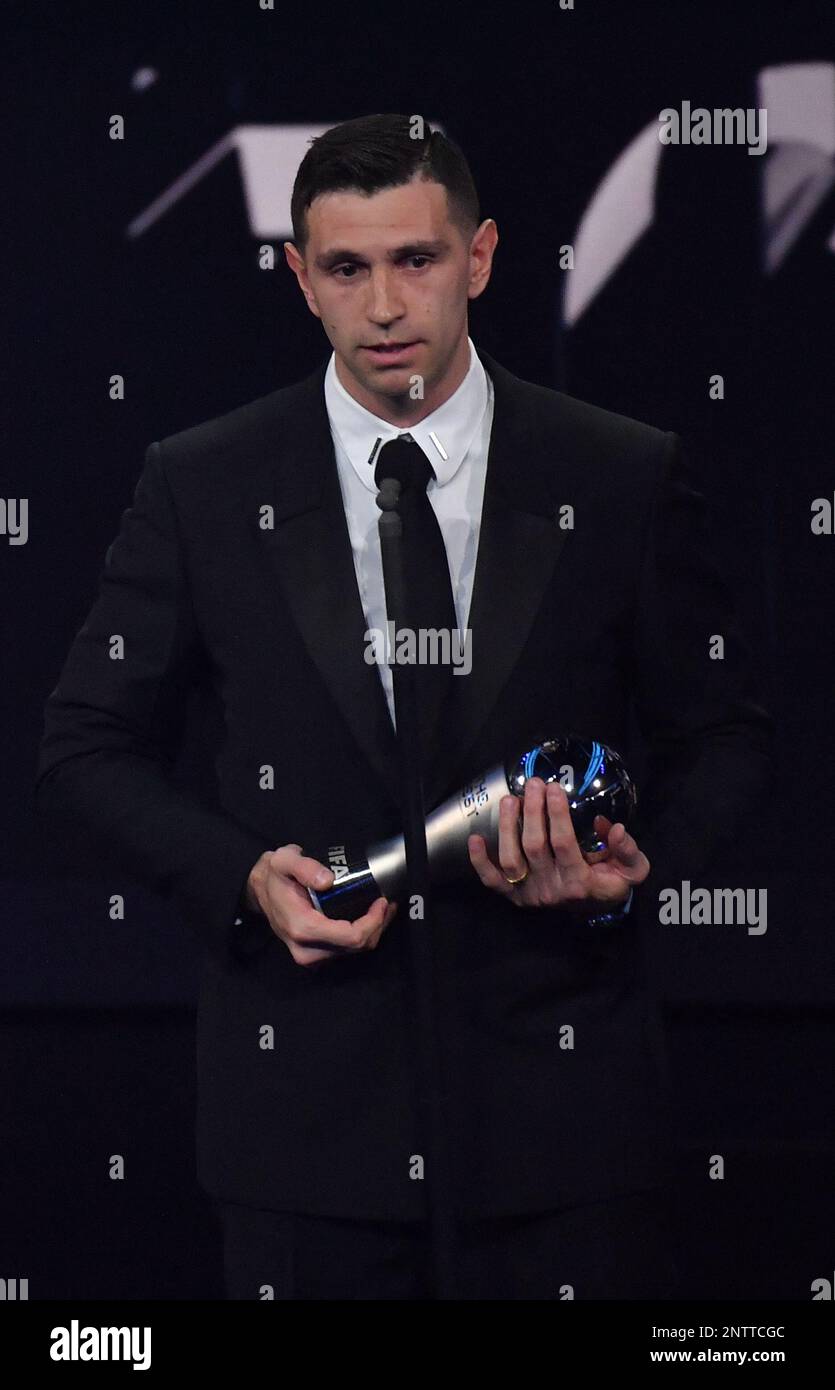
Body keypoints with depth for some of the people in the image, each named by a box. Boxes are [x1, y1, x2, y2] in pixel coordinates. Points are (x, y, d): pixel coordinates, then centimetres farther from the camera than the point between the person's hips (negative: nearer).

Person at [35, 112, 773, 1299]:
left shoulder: (623, 480, 2)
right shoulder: (202, 488, 2)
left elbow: (721, 736, 10)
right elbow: (87, 753, 6)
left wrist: (633, 867, -10)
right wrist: (241, 877, -11)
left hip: (561, 1098, 0)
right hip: (307, 1100, 0)